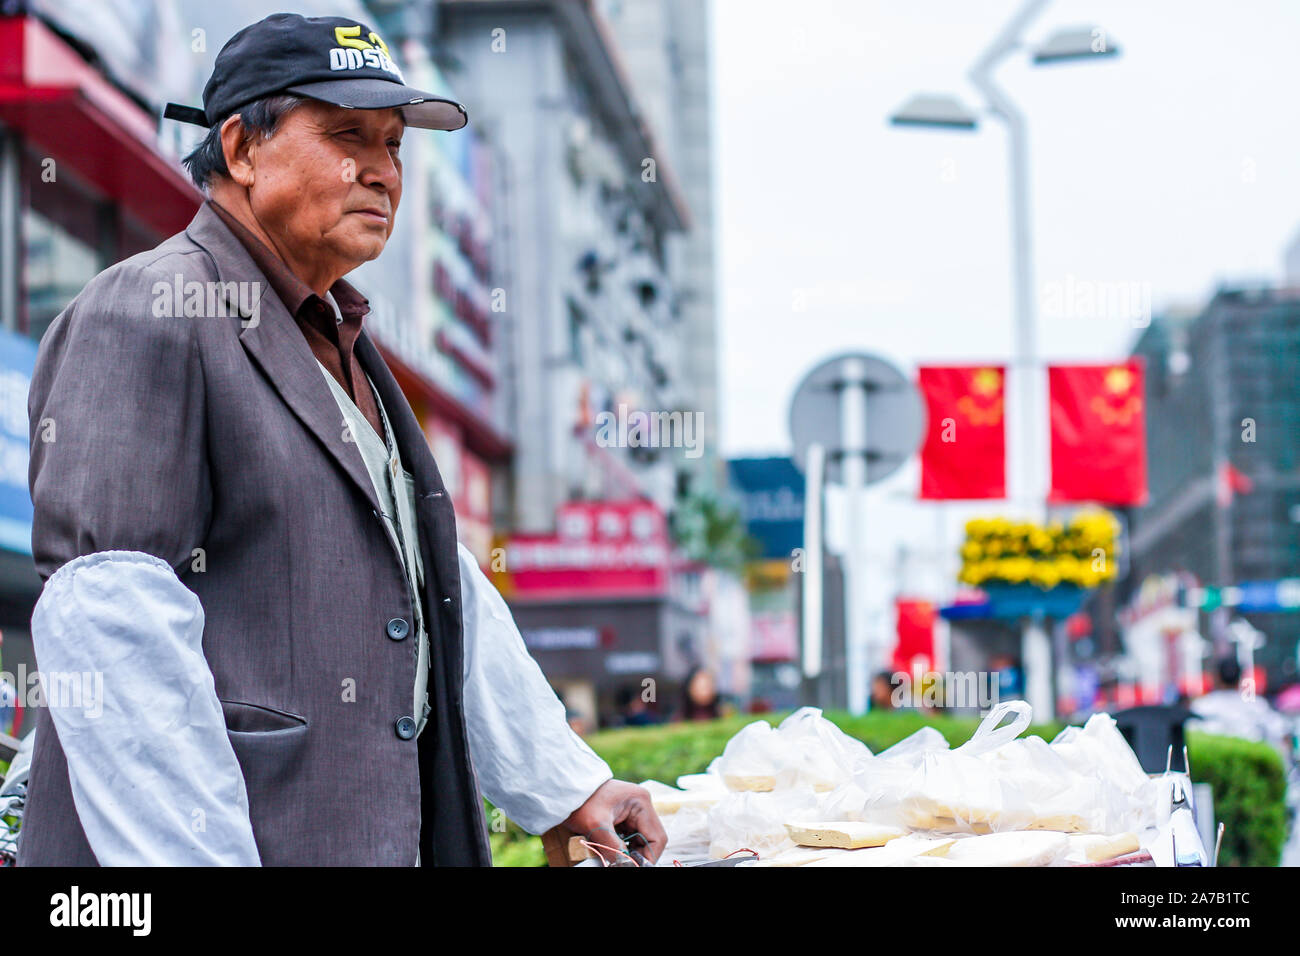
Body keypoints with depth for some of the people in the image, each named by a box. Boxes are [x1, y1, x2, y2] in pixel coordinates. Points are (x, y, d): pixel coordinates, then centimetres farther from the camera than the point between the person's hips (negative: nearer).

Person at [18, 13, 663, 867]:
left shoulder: (342, 346, 20)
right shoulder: (143, 317, -10)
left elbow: (443, 592, 22)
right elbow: (107, 625, -19)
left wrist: (567, 787, 17)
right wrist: (199, 856, -23)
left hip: (383, 834, 9)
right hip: (234, 838, -8)